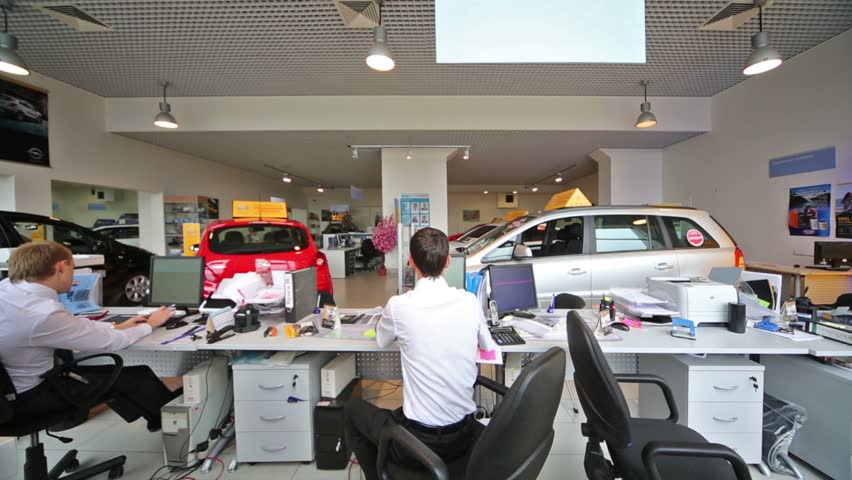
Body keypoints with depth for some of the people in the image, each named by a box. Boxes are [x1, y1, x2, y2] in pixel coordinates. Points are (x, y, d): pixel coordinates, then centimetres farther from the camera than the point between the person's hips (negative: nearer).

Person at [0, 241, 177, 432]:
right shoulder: (45, 313, -33)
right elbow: (109, 342, -20)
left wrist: (117, 326, 4)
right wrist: (149, 325, -4)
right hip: (28, 396, -8)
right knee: (139, 378, -2)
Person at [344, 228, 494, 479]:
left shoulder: (399, 305, -17)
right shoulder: (470, 301, -8)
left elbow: (382, 340, 6)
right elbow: (487, 346, 12)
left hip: (419, 441, -4)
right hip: (464, 434, 5)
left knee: (352, 408, 21)